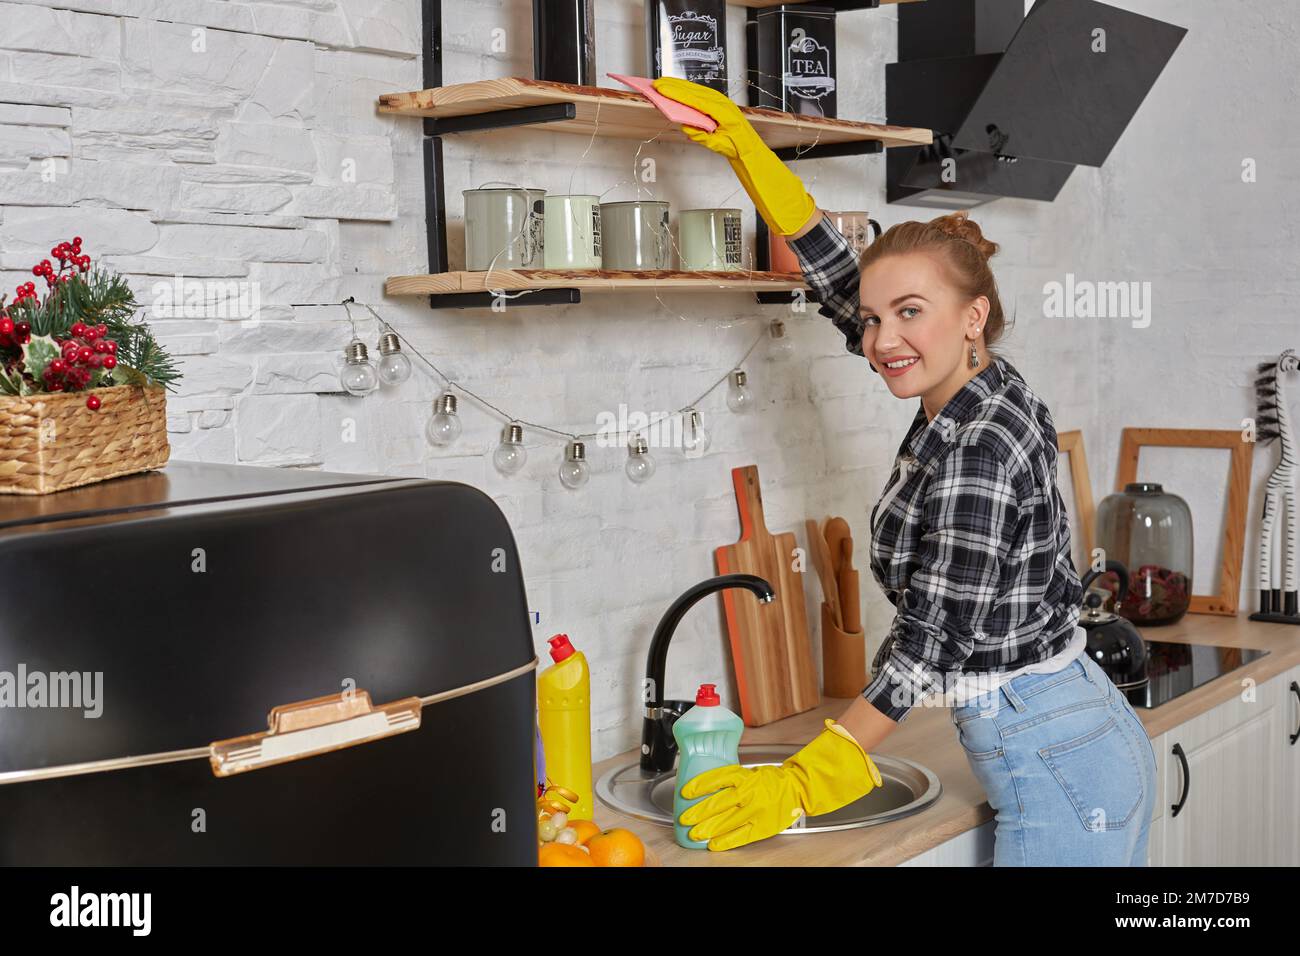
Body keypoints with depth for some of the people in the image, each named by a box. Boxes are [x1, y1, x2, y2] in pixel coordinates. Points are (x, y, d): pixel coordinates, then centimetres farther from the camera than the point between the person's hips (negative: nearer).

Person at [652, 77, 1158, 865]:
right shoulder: (980, 393, 3)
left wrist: (808, 783, -19)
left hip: (1054, 768, -9)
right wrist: (747, 152, 9)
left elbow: (932, 639, -21)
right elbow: (845, 285, 10)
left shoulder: (977, 452, -23)